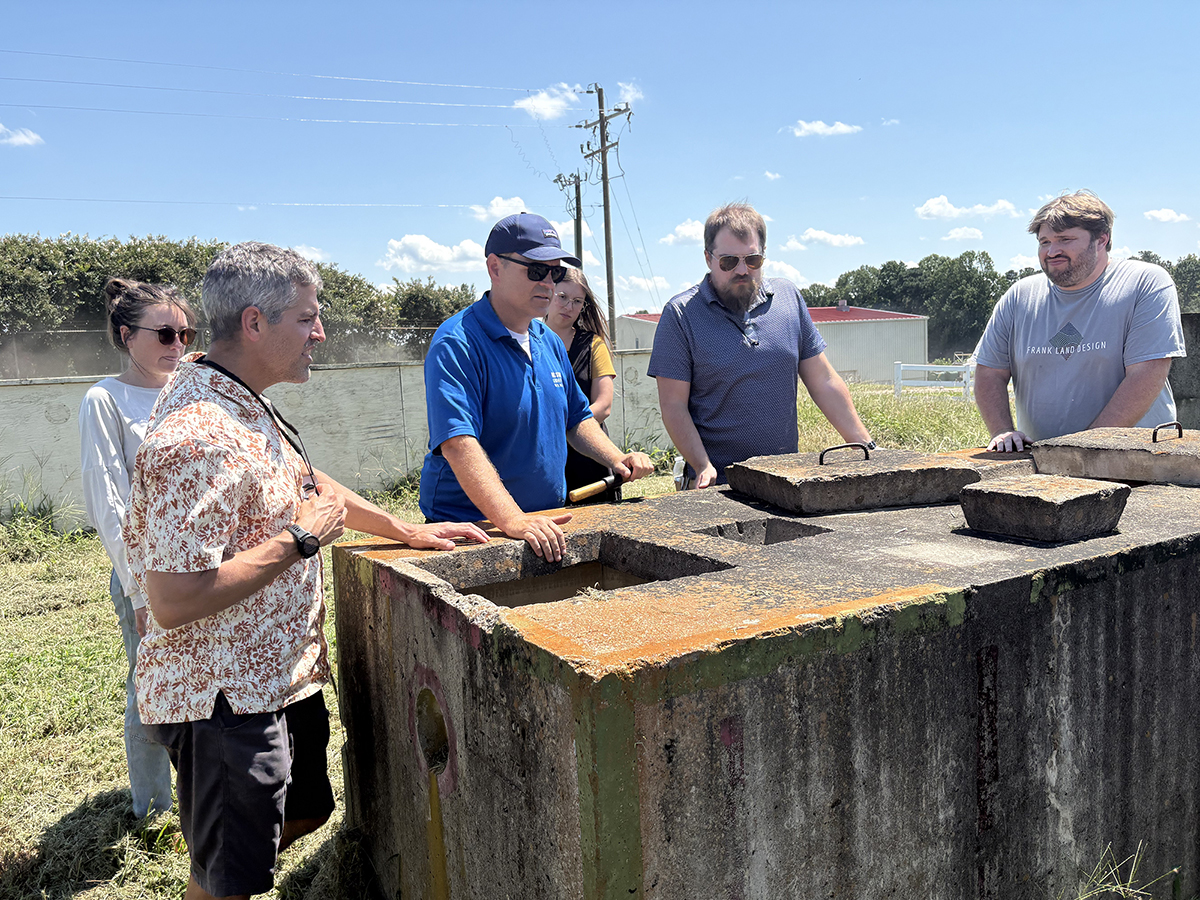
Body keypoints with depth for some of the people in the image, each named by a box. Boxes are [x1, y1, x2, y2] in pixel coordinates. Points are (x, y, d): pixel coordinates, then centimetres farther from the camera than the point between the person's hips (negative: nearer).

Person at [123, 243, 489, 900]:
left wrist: (408, 531, 15)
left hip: (278, 673, 10)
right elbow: (172, 601, -32)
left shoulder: (242, 402, 6)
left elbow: (307, 482, 19)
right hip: (226, 698, -10)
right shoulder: (198, 437, -28)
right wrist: (301, 538, -23)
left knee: (304, 813, 27)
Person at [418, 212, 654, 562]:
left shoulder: (550, 342, 14)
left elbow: (575, 418, 25)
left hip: (547, 524, 6)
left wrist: (617, 460, 7)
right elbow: (458, 443, -25)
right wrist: (513, 521, -34)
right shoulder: (456, 344, -12)